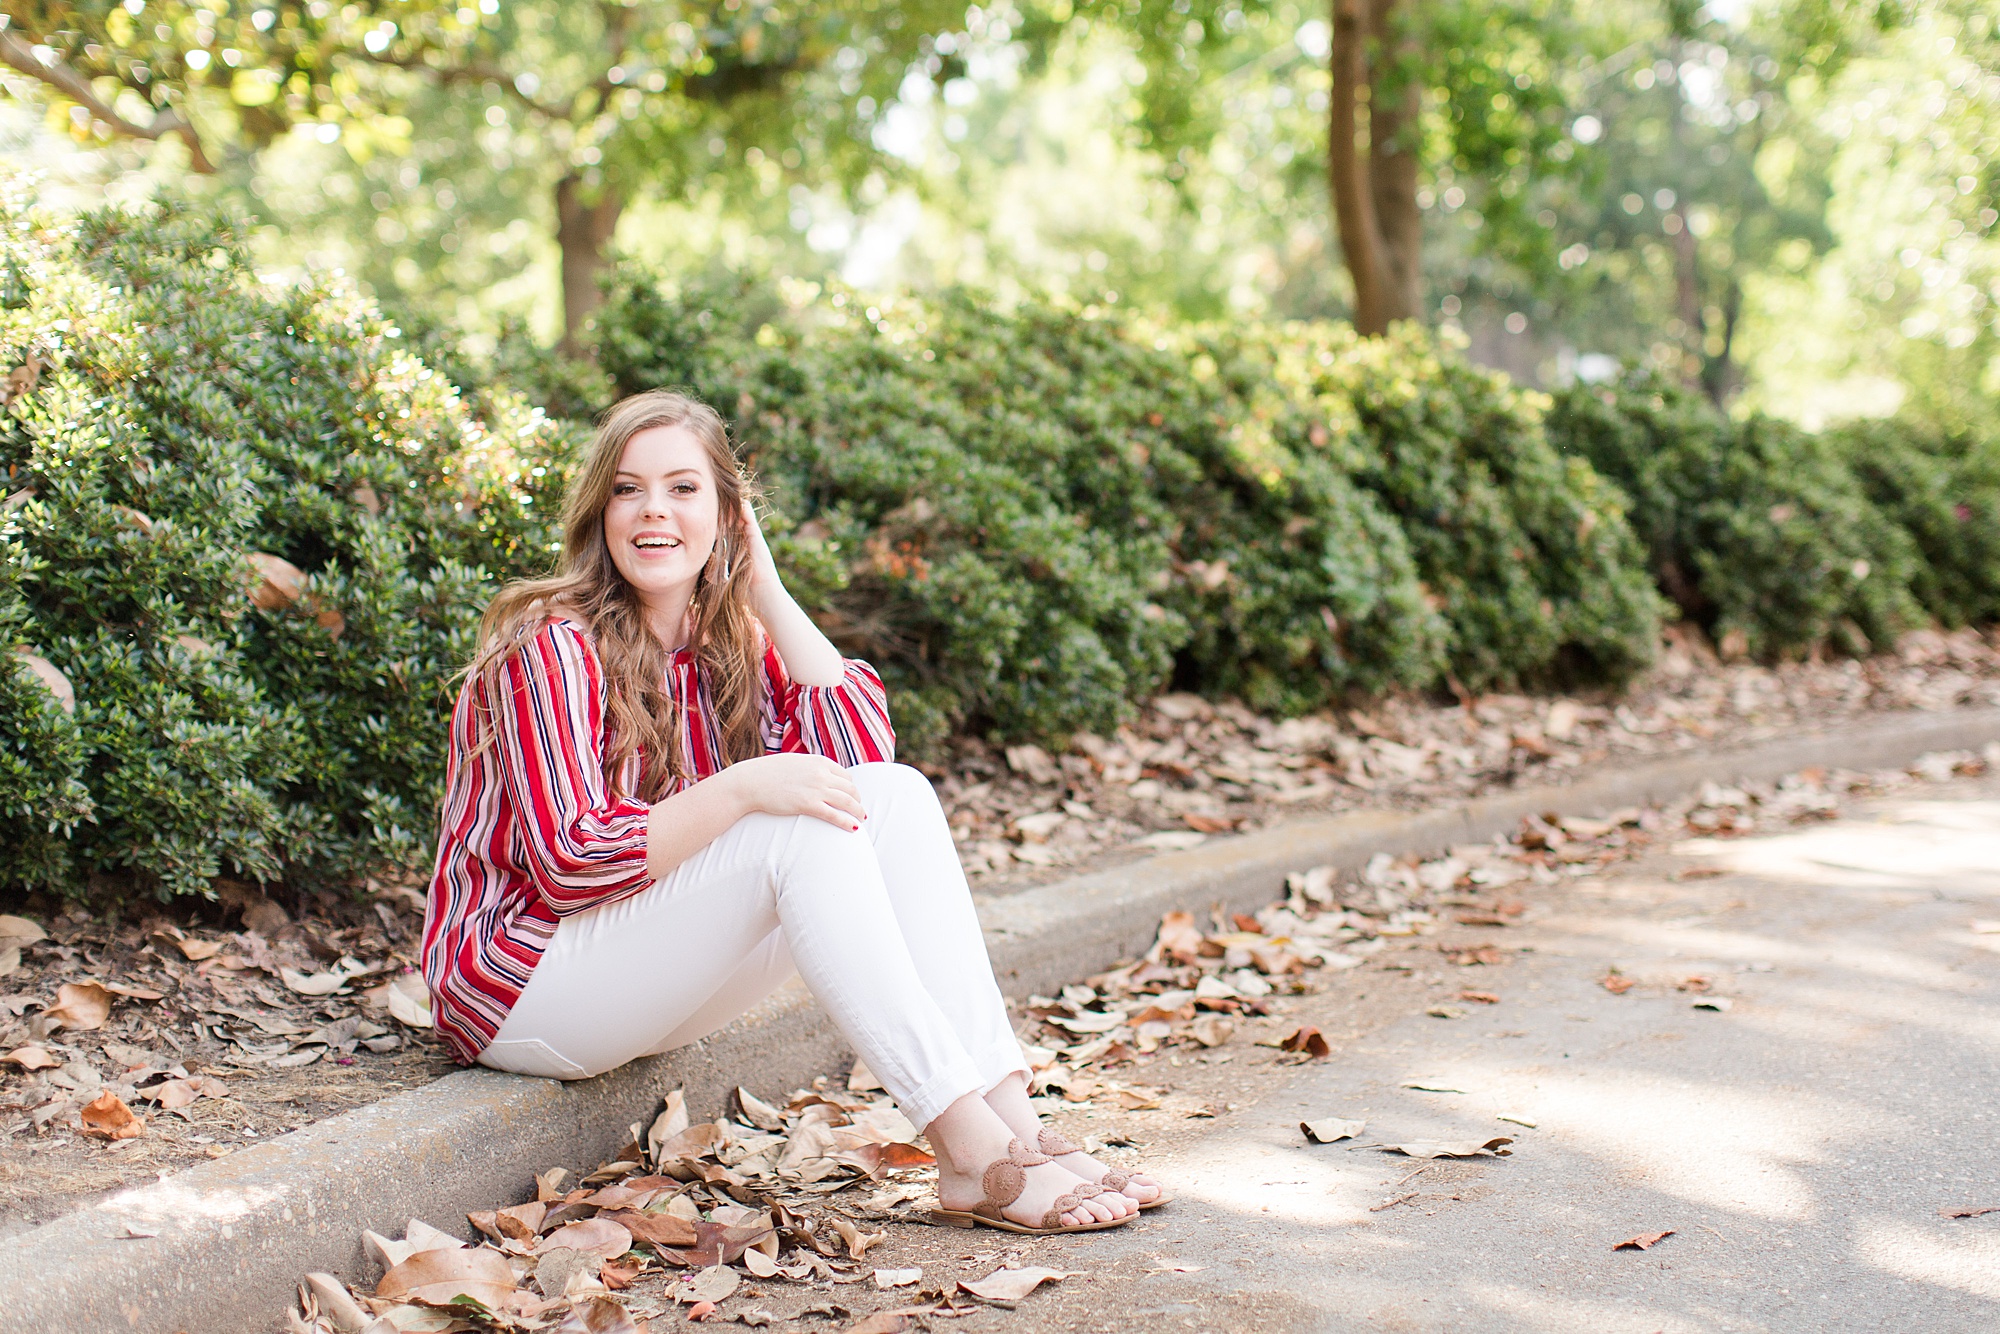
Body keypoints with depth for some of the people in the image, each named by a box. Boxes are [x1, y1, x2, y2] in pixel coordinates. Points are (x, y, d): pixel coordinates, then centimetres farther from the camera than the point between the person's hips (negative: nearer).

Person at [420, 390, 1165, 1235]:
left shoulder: (732, 645, 7)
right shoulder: (555, 648, -15)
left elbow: (864, 749, -8)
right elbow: (569, 863, -24)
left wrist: (765, 587, -7)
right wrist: (742, 789, -33)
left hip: (648, 988, 8)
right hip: (518, 974, -7)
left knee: (897, 796, -12)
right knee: (799, 832, -29)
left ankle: (1014, 1122, -23)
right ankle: (974, 1157, -33)